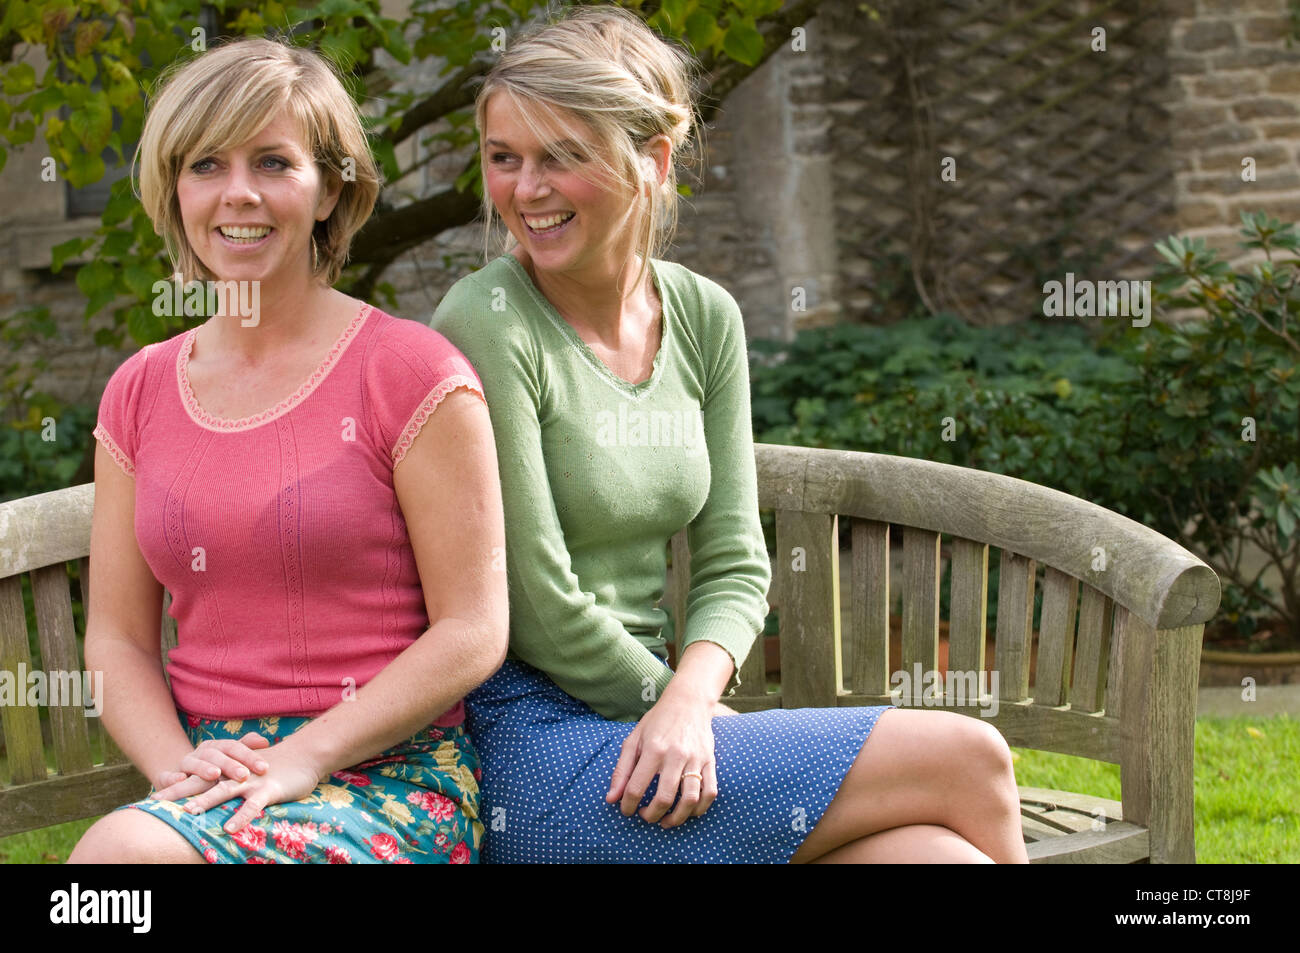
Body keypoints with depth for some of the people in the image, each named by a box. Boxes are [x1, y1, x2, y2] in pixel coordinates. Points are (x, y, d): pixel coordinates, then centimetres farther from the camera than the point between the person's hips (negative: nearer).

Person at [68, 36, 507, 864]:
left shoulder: (413, 373, -3)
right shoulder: (139, 393, 12)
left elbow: (473, 632, -6)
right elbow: (117, 639, 12)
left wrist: (303, 757, -15)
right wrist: (179, 765, -7)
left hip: (391, 773, -4)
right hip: (214, 774, 5)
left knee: (123, 850, -31)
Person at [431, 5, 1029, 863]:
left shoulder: (704, 318, 7)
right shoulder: (486, 327, -13)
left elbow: (733, 563, 6)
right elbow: (538, 609, -14)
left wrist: (688, 701, -12)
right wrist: (677, 704, -4)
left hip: (648, 718, 6)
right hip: (533, 744, -6)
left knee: (942, 852, -17)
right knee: (969, 764, -12)